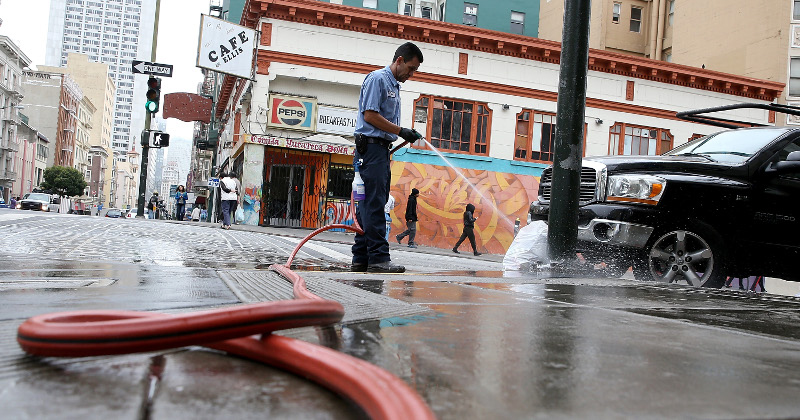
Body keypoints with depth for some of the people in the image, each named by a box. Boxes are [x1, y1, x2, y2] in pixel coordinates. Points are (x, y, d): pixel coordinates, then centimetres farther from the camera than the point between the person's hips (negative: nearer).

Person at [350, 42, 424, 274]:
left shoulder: (394, 86, 24)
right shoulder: (377, 78, -5)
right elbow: (370, 115, -15)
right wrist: (401, 131, -13)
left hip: (381, 150, 10)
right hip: (371, 146, -10)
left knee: (370, 205, 7)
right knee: (374, 204, -13)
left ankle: (361, 259, 10)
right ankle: (378, 258, -15)